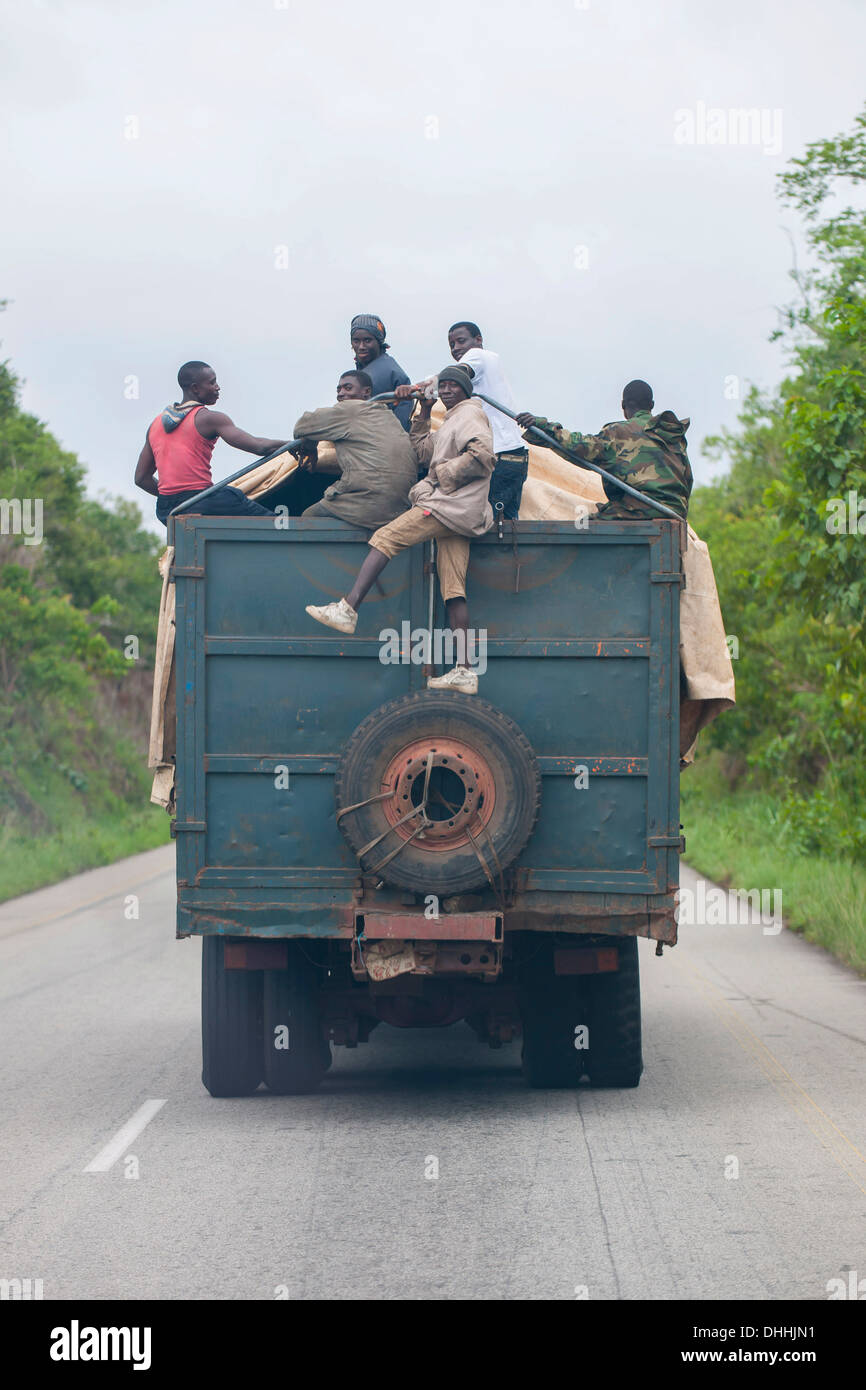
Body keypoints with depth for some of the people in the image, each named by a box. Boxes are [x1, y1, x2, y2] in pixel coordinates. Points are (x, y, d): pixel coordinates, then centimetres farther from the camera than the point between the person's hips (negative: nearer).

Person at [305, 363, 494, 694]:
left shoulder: (470, 414, -1)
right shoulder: (452, 421, 31)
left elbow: (481, 456, -16)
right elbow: (422, 451, 37)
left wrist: (444, 474, -10)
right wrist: (424, 414, 28)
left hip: (451, 506, -10)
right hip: (456, 517, 10)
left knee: (385, 538, -16)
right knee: (453, 591, 1)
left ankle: (347, 609, -27)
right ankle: (463, 672, -6)